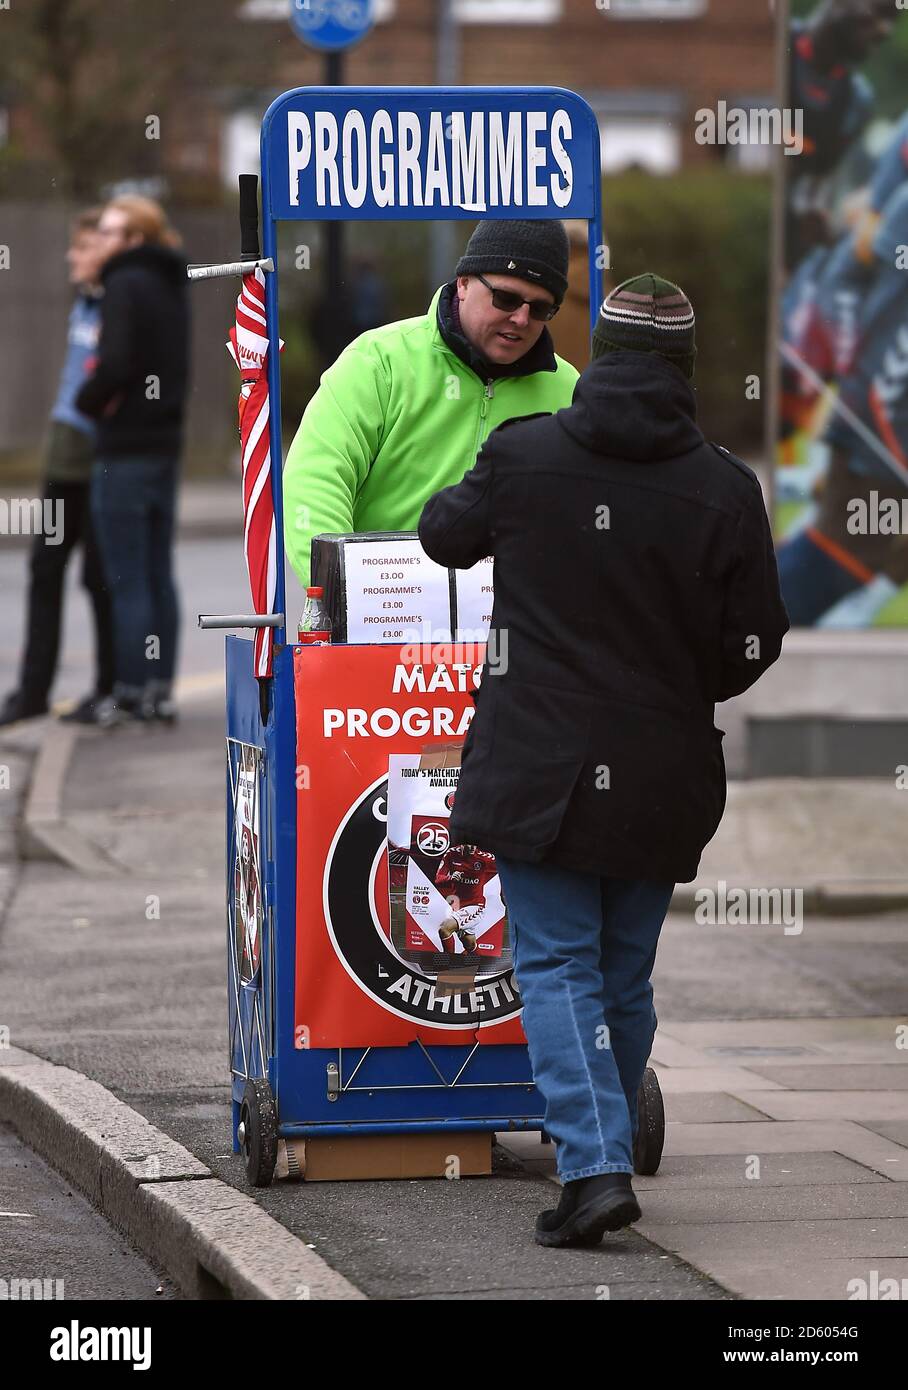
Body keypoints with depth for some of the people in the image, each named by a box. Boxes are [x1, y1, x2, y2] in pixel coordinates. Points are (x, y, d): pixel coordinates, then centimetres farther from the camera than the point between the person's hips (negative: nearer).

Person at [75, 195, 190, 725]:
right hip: (165, 441, 9)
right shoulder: (173, 287, 13)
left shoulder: (126, 284, -13)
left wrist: (89, 400, -4)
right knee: (159, 575, 12)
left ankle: (131, 693, -3)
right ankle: (161, 688, 14)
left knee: (126, 579, -4)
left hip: (126, 448, -9)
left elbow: (116, 365, -22)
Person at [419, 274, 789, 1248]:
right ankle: (604, 1155, 25)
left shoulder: (522, 458, -8)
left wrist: (457, 502, 35)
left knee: (556, 963, 1)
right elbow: (752, 646, -1)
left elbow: (444, 535, 12)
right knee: (625, 971, 15)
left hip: (541, 765, -2)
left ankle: (594, 1167, -15)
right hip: (663, 776, 2)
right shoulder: (724, 491, -7)